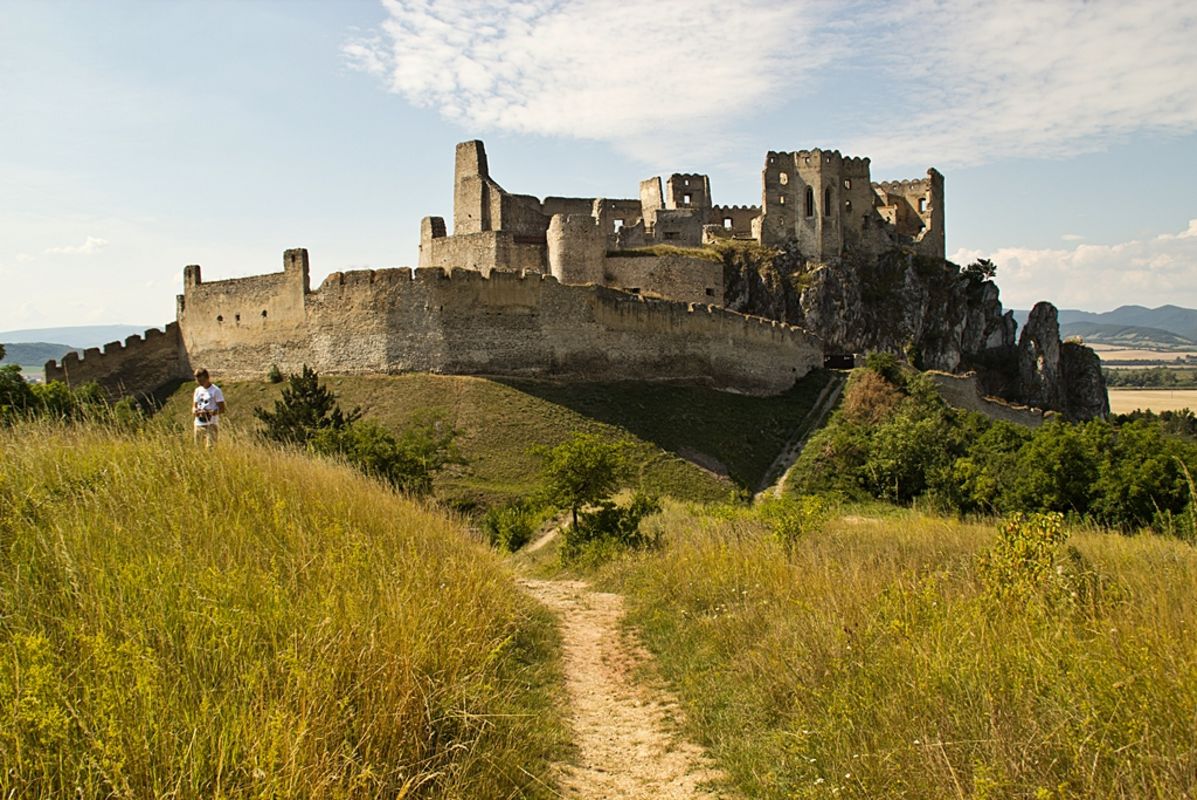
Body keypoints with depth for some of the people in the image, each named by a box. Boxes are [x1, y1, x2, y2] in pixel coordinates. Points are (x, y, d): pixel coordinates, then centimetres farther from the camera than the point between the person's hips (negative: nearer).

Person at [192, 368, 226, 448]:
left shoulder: (216, 390, -5)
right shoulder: (198, 390, 14)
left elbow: (222, 409, -9)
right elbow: (194, 406, 20)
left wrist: (209, 413, -24)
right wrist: (194, 411, -5)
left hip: (211, 424, -6)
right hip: (198, 424, 6)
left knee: (210, 448, -14)